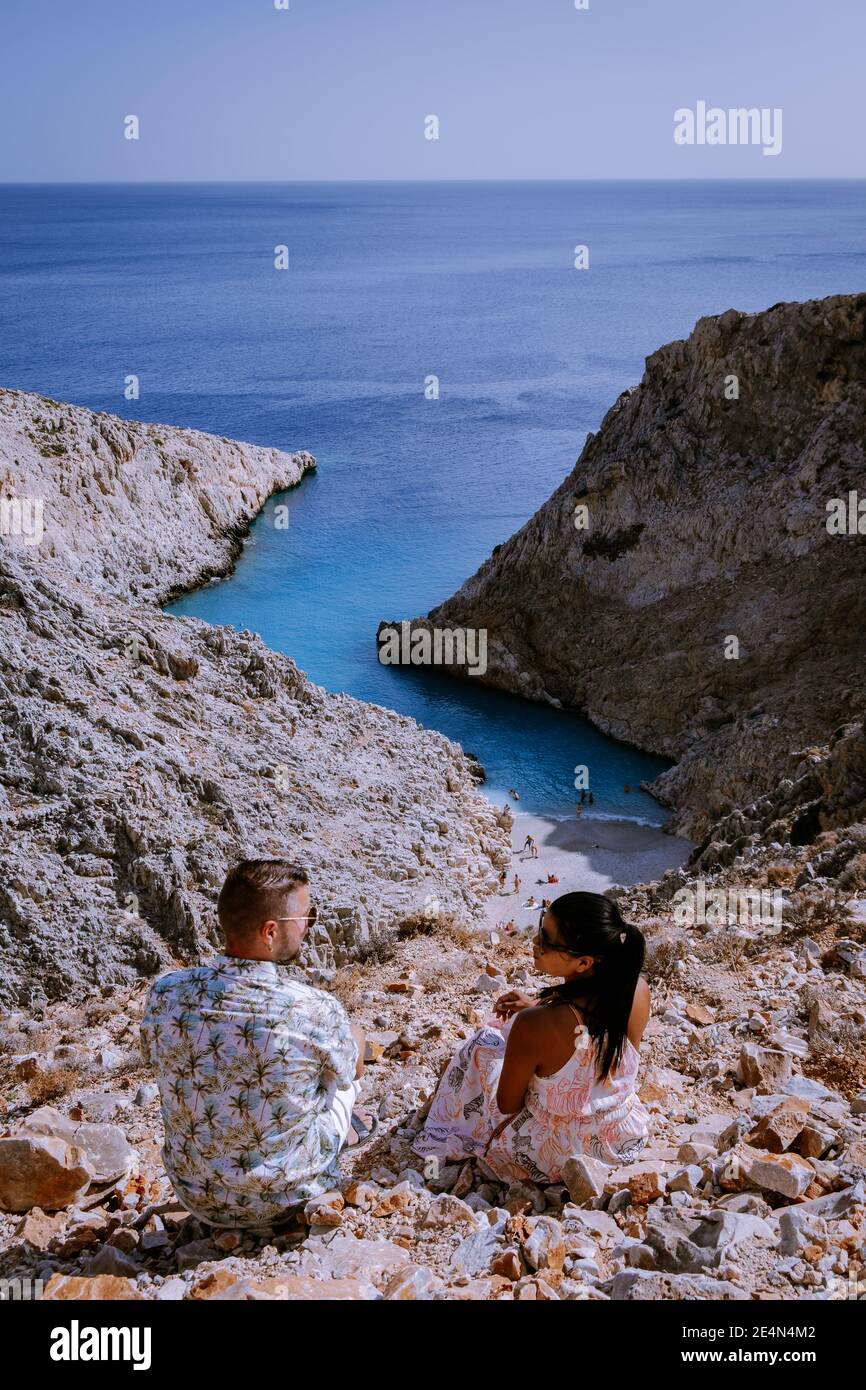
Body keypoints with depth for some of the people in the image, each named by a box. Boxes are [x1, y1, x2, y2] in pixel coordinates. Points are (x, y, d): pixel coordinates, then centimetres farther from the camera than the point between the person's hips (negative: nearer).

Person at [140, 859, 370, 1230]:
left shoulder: (164, 995, -18)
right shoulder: (316, 1011, -27)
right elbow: (350, 1074, -3)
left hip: (197, 1197, 3)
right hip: (284, 1199, -3)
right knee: (353, 1036, 20)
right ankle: (350, 1123, 52)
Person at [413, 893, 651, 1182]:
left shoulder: (532, 1027, -34)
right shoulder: (638, 990, -22)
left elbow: (507, 1105, -14)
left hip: (559, 1155, -4)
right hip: (628, 1139, 4)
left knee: (481, 1049, 18)